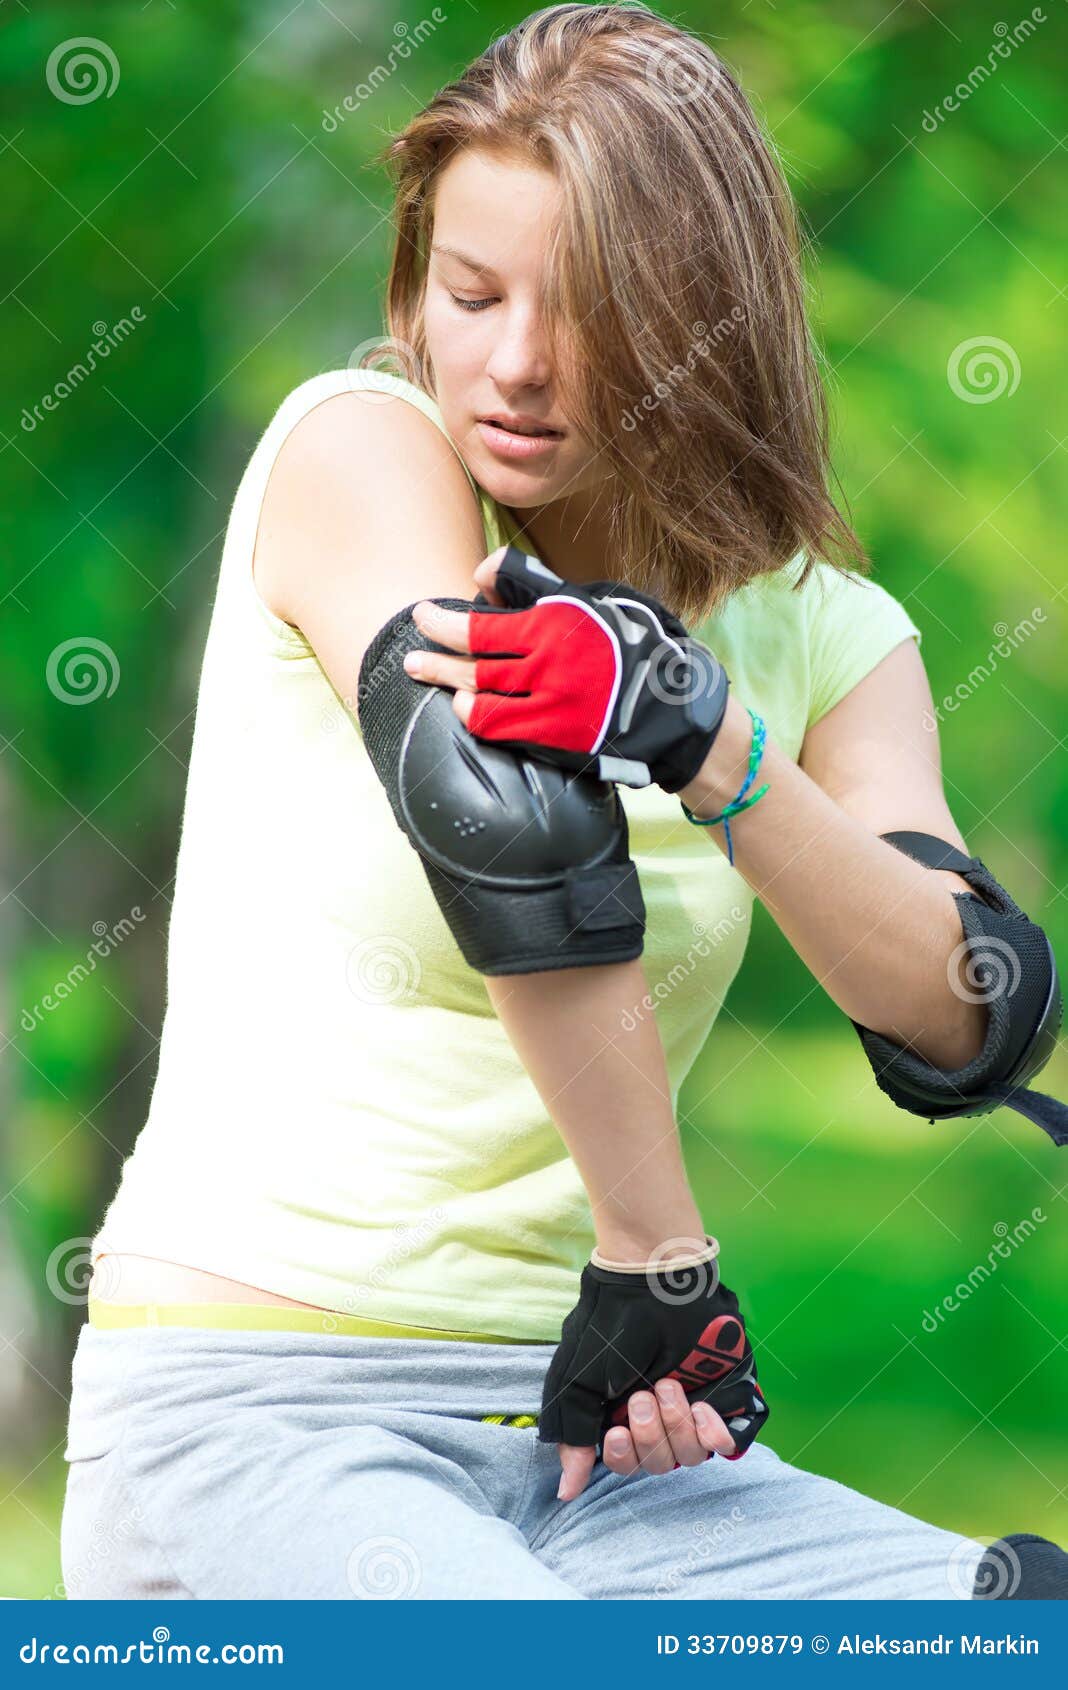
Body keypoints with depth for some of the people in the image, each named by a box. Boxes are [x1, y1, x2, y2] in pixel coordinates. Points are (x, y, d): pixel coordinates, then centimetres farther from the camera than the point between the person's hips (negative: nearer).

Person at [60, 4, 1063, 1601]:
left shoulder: (822, 633, 11)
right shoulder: (357, 441, -2)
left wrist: (713, 744, -23)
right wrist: (664, 1261, -18)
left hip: (583, 1421, 5)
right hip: (249, 1411, -5)